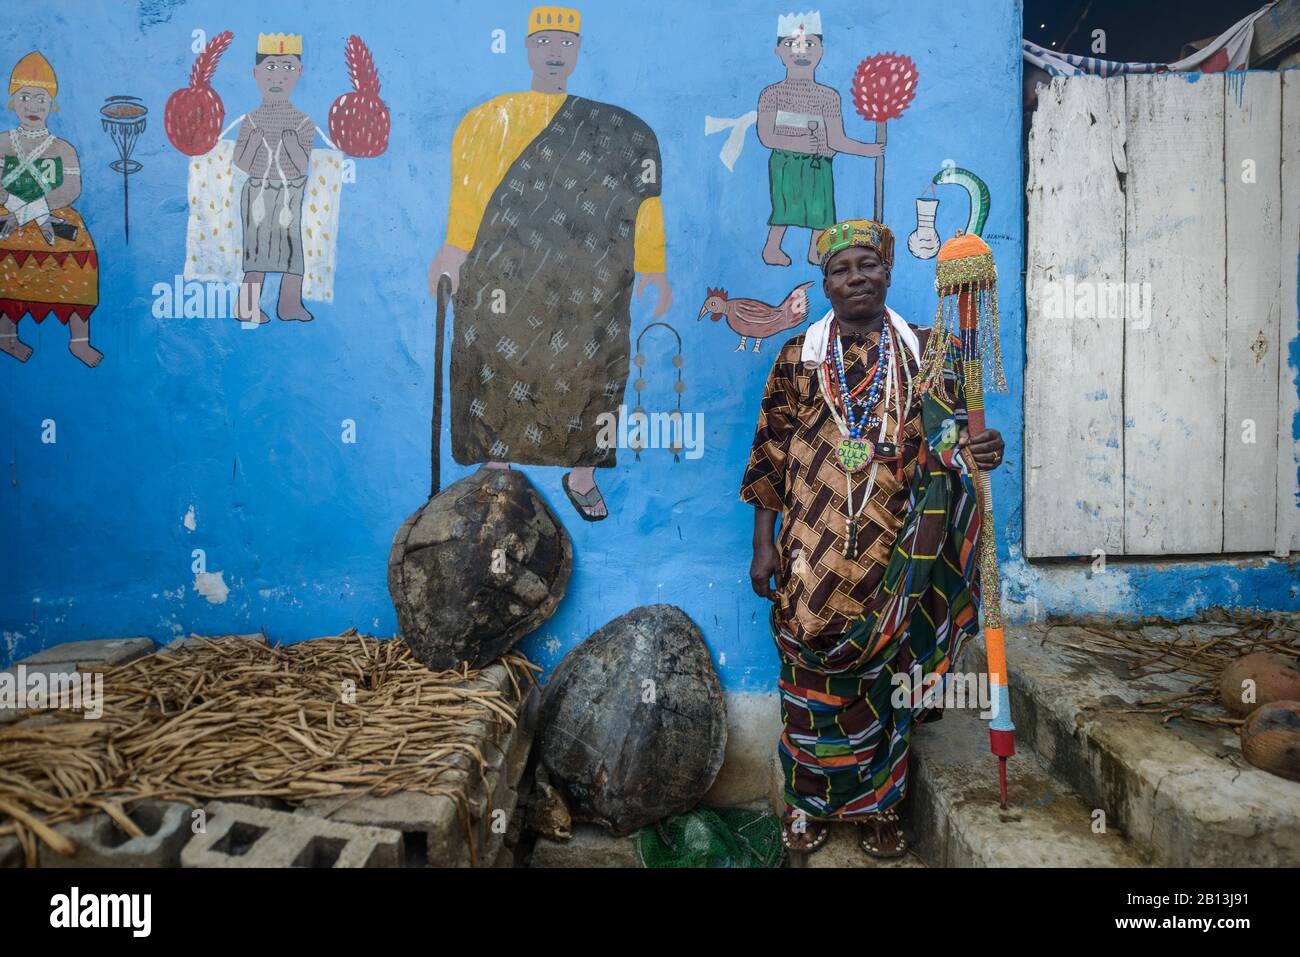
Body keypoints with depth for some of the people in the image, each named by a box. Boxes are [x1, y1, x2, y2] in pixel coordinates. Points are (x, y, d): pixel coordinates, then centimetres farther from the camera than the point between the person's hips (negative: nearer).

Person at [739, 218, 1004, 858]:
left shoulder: (924, 352, 5)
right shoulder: (798, 356, 3)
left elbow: (949, 435, 6)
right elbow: (769, 456, 3)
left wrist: (971, 451, -19)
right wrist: (764, 544, 0)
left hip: (893, 554, 1)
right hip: (813, 552, 0)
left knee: (884, 674, 9)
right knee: (812, 673, 6)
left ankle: (875, 805, 28)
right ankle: (808, 801, 26)